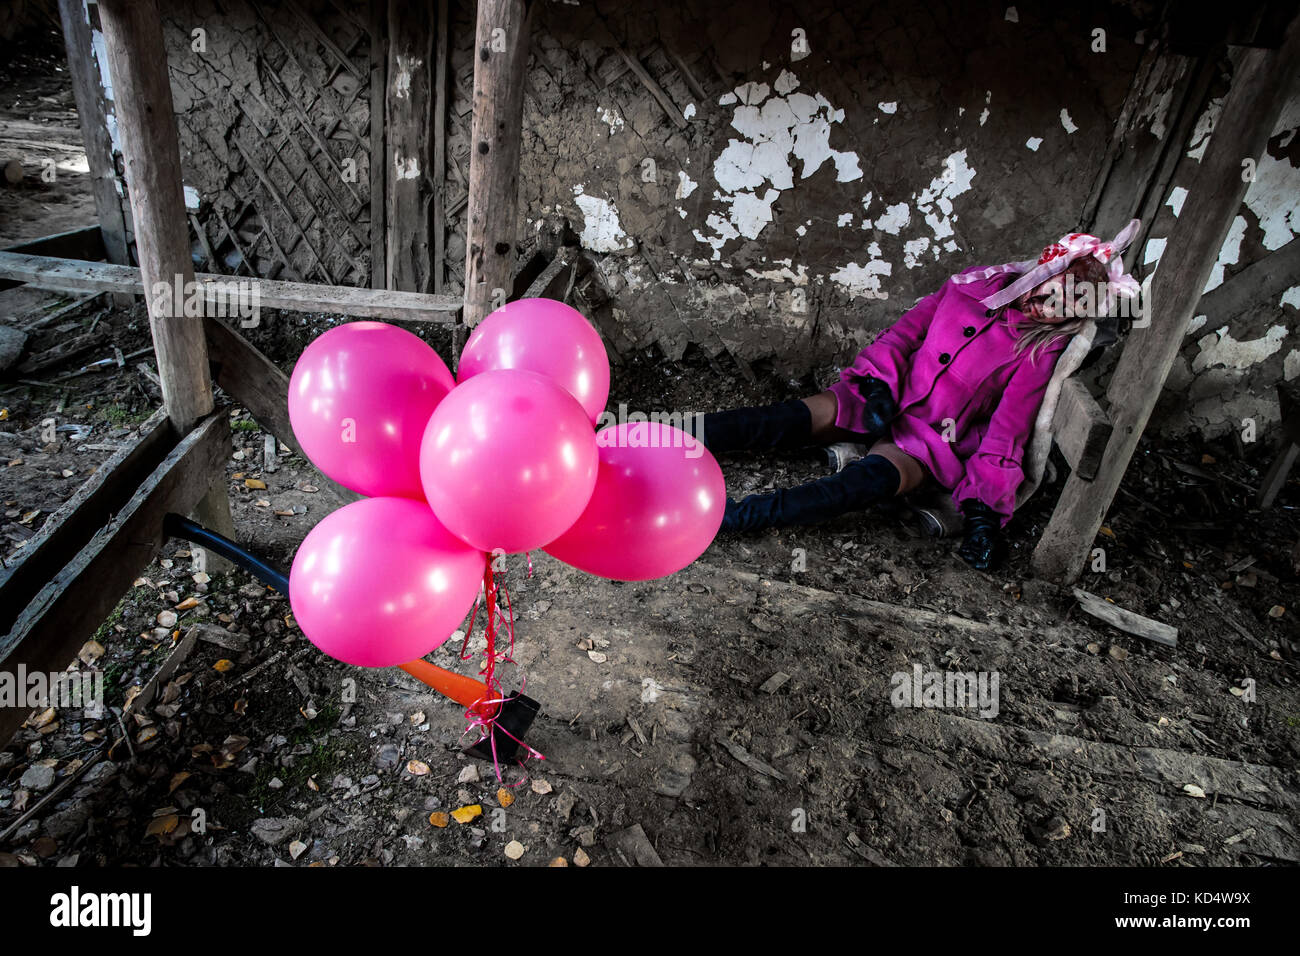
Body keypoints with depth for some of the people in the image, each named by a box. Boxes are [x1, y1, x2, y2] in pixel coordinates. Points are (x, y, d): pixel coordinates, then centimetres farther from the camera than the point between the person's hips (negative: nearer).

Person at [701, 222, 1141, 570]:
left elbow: (1006, 435, -1)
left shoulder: (1039, 354, 4)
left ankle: (736, 516, -54)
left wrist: (983, 510, -12)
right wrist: (881, 384, -10)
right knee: (799, 416, -26)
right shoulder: (973, 286, 10)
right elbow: (906, 329, 8)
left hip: (930, 438, -3)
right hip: (881, 401, 3)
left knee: (875, 478, -36)